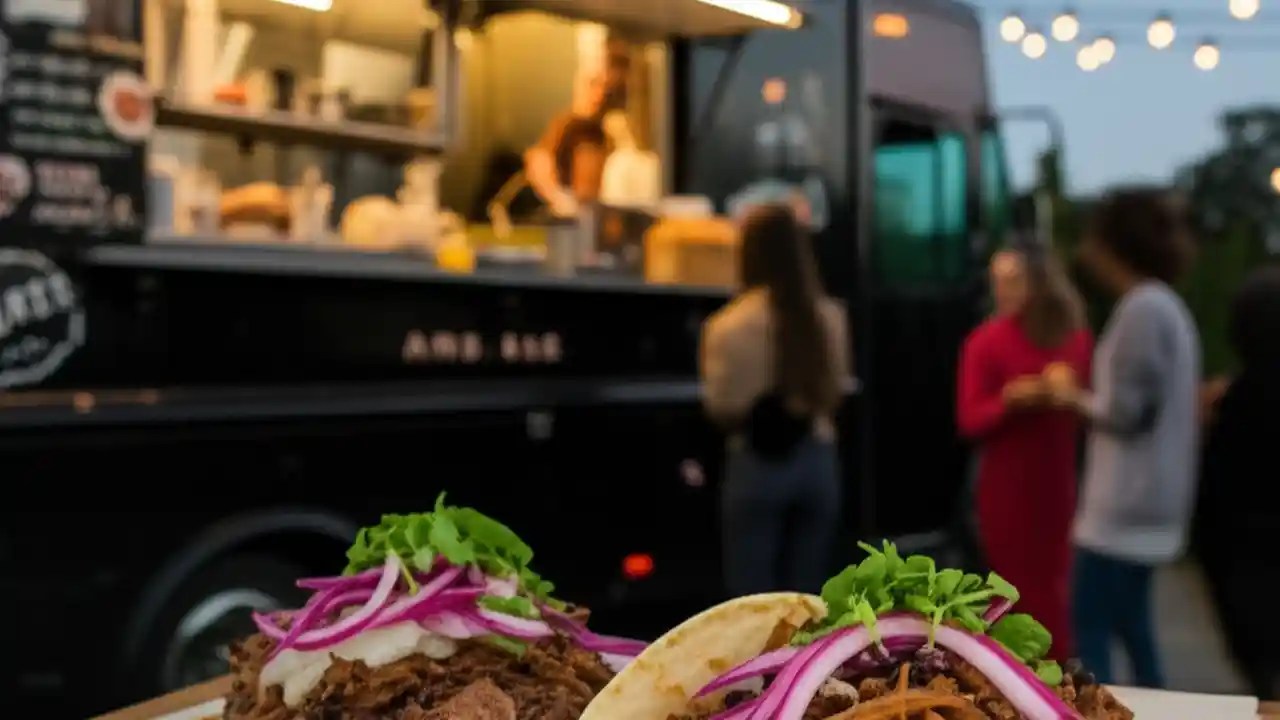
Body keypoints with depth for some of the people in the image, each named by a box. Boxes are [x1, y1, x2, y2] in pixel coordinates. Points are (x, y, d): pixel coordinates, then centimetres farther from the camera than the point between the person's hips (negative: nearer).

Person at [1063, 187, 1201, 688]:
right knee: (1130, 621, 17)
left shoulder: (1141, 309, -16)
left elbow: (1128, 412, -19)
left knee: (1090, 626, -6)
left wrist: (1074, 400, -4)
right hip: (1149, 499, 10)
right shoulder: (1169, 306, 14)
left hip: (1123, 503, -10)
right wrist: (1090, 399, 12)